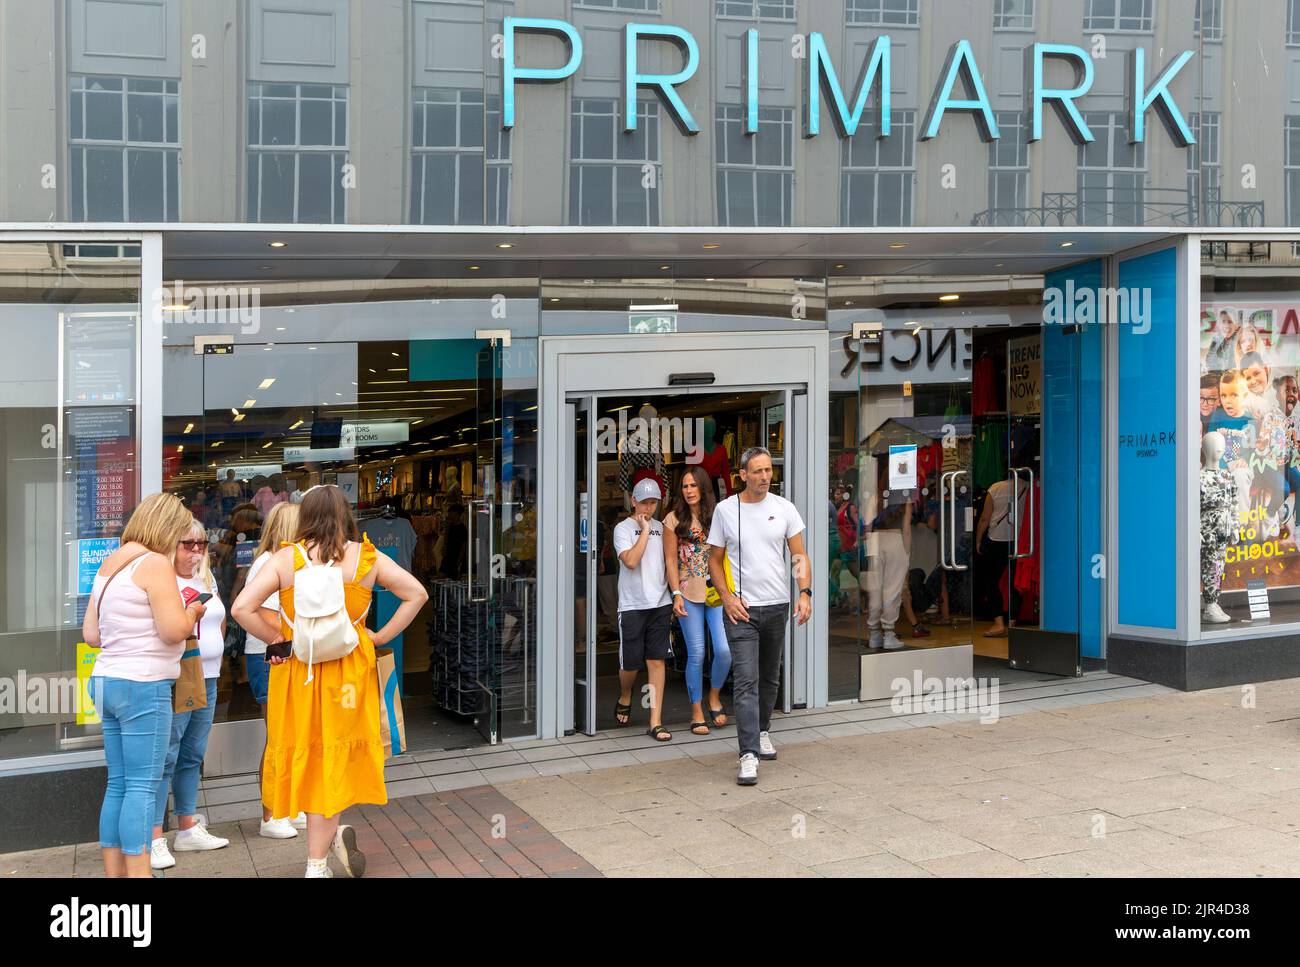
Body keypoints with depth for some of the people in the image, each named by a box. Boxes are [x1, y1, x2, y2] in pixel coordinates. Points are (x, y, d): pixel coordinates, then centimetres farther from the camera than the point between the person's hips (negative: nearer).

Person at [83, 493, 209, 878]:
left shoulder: (109, 564, 16)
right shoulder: (155, 564, -11)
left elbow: (91, 634, 17)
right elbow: (174, 630, -18)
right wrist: (192, 613, 1)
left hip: (106, 681, 9)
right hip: (143, 686, -9)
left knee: (118, 785, 12)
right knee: (143, 786, -5)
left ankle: (114, 872, 16)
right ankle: (138, 872, -4)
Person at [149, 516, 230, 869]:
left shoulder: (207, 579, 15)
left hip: (207, 679, 8)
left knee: (192, 757, 15)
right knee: (165, 758, -7)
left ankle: (188, 829, 24)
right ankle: (154, 839, -4)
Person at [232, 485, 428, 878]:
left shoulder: (285, 559, -5)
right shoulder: (368, 557, 0)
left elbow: (242, 608, -13)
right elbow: (417, 594, 1)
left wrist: (278, 638, 0)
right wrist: (381, 637, 5)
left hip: (298, 671, -1)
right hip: (350, 671, 1)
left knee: (308, 755, 15)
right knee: (333, 759, 10)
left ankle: (332, 832, 12)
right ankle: (317, 862, 10)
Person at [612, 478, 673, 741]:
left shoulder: (661, 528, 11)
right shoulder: (624, 528, -3)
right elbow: (631, 561, -17)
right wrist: (645, 531, -12)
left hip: (660, 604, 3)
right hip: (632, 605, -3)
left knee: (657, 661, -1)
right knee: (631, 664, 3)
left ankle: (655, 722, 1)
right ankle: (624, 699, 35)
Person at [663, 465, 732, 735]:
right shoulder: (674, 519, 2)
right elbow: (671, 560, 1)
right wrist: (676, 594, -7)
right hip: (689, 594, -1)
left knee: (725, 650, -8)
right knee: (696, 654, 1)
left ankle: (714, 696, 20)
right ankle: (697, 712, 14)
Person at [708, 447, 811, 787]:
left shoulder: (783, 508, 3)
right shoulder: (725, 510, -2)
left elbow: (799, 555, 5)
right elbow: (714, 559, 4)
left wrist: (805, 593, -9)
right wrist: (727, 597, -8)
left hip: (777, 605, 3)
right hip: (742, 608, -3)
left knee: (770, 678, 17)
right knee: (746, 681, -12)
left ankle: (761, 731, 38)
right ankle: (748, 755, -15)